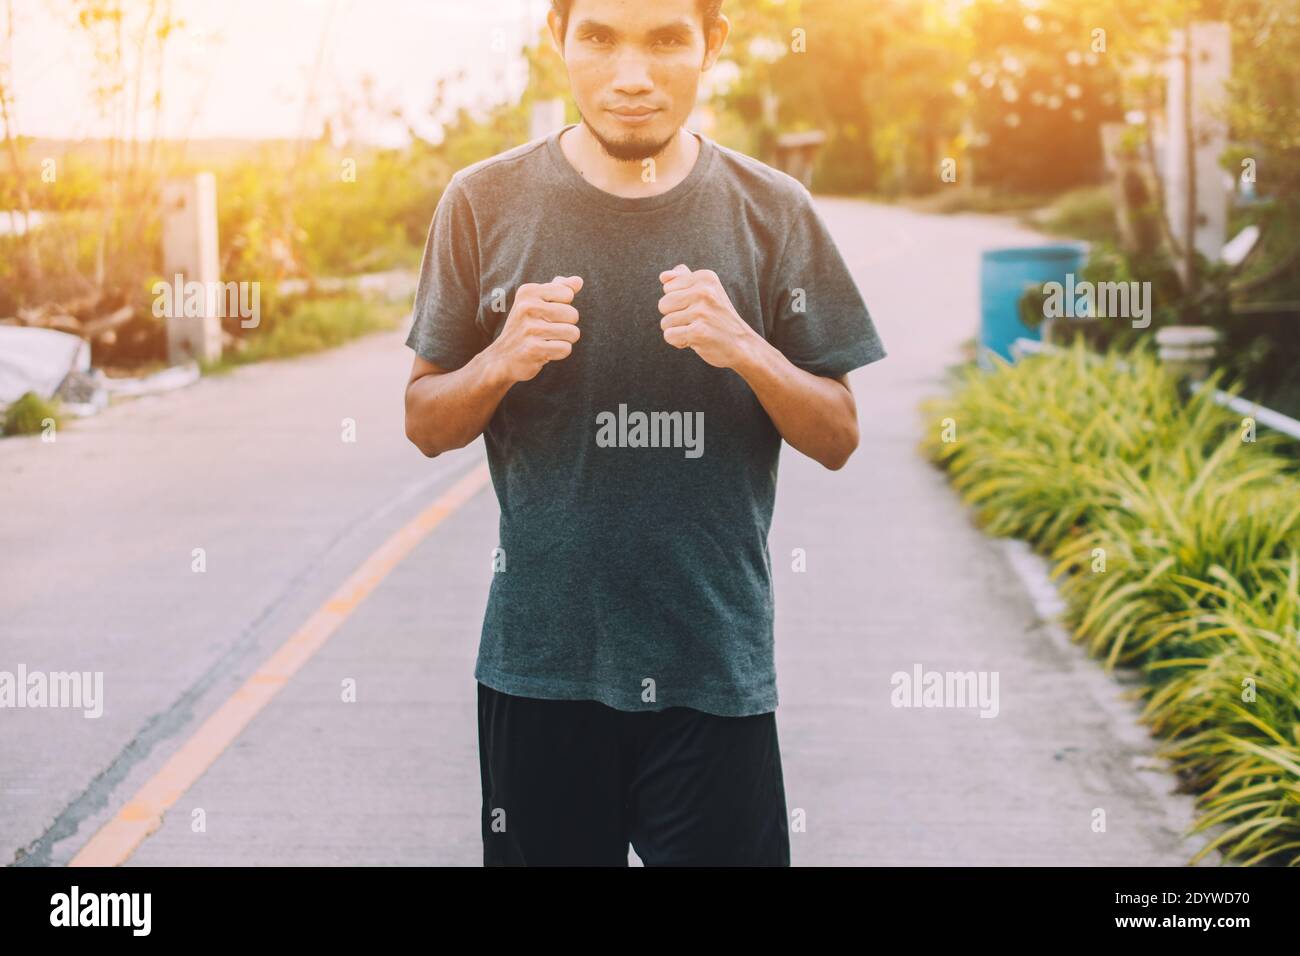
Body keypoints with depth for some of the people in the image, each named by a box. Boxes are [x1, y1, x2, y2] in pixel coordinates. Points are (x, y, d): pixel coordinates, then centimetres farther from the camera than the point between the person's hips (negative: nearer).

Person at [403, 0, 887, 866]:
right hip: (541, 656, 0)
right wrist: (503, 361, -16)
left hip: (717, 665, 0)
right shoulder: (485, 203, -1)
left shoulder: (772, 212, -1)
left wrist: (746, 350, -16)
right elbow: (428, 426, 5)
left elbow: (837, 438, 3)